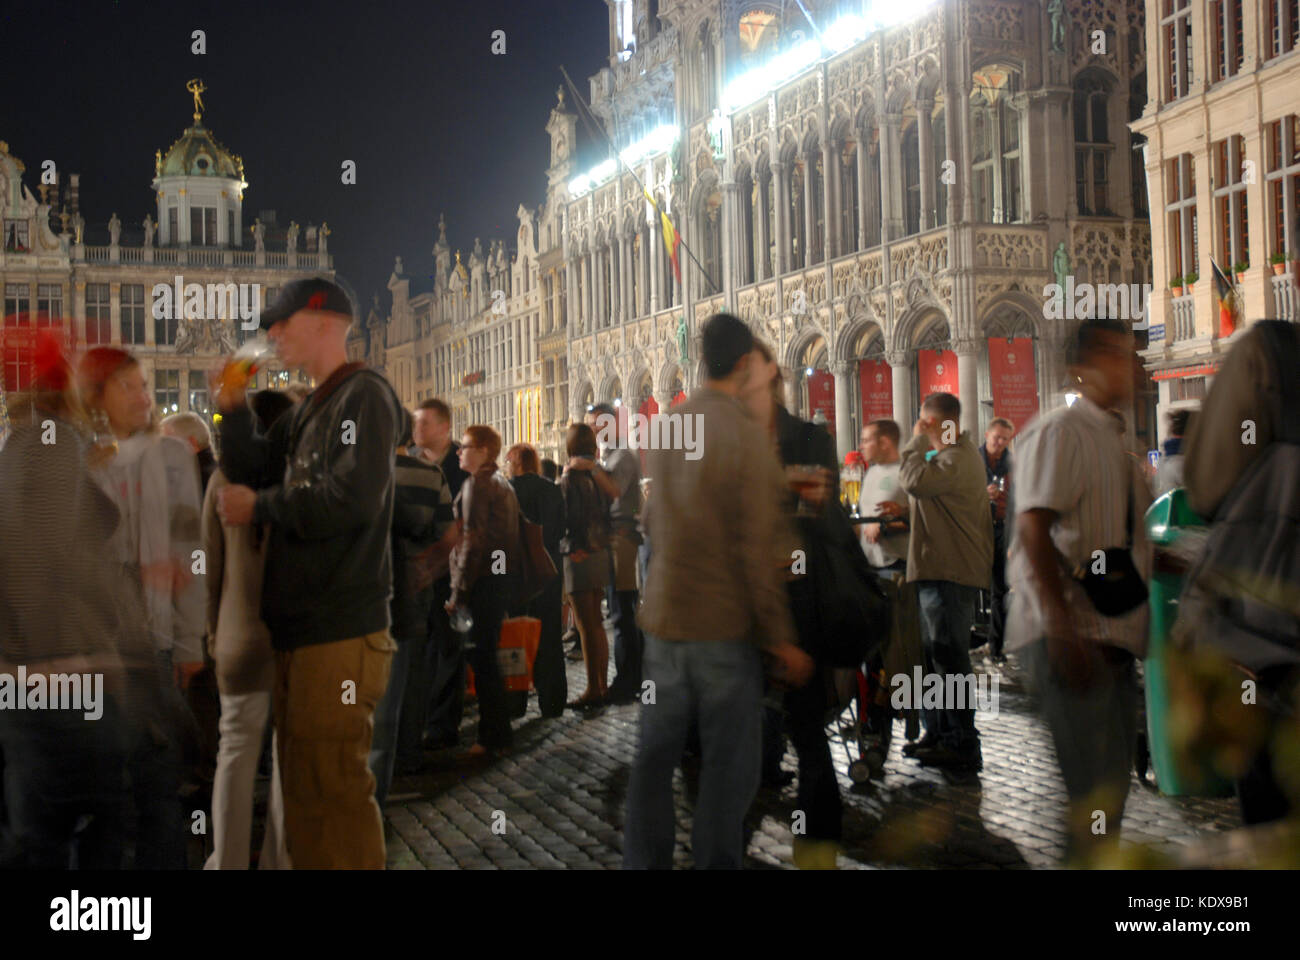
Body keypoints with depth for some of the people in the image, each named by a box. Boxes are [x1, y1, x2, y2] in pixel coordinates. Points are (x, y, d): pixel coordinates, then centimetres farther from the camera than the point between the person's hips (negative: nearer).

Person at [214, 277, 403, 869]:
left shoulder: (364, 397, -9)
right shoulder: (307, 412, 20)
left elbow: (352, 500, -21)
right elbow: (253, 471, 18)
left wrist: (261, 507, -9)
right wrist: (233, 409, 5)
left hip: (341, 631, -9)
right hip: (298, 626, 9)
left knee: (333, 786, -6)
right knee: (302, 781, 15)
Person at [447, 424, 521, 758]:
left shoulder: (476, 484, -12)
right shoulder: (503, 483, 16)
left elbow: (473, 540, -18)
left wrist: (459, 592, -16)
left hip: (483, 580, -9)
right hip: (504, 577, 9)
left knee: (481, 659, -4)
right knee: (487, 656, 16)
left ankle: (492, 739, -1)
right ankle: (499, 734, 22)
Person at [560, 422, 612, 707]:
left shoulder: (570, 478, -14)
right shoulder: (598, 474, 8)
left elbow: (568, 521, -16)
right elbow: (606, 514, 10)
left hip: (579, 556, -8)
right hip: (601, 553, 8)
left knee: (587, 627, -3)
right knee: (596, 623, 15)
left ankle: (593, 690, 0)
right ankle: (602, 685, 20)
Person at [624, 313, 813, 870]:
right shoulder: (746, 436, -13)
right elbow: (758, 549, -14)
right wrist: (780, 637, -9)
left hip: (663, 615, 6)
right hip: (725, 624, -6)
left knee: (654, 755, 11)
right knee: (729, 761, 4)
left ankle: (644, 860, 18)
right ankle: (715, 861, 8)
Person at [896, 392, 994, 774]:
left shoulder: (957, 459, -16)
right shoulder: (957, 455, 21)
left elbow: (915, 481, -30)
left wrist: (918, 440, -16)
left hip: (950, 574, -11)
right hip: (938, 572, 11)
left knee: (949, 660, -9)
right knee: (937, 657, 16)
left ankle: (962, 748, -6)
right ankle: (938, 734, 25)